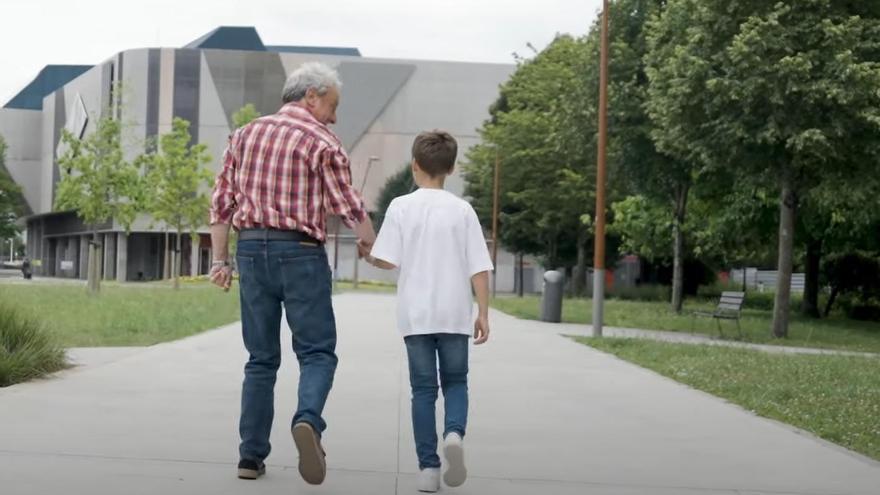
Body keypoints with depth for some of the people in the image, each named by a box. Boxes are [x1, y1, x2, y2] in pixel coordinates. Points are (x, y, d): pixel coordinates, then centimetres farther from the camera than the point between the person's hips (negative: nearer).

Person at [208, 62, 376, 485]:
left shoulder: (245, 135, 12)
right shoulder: (321, 142, -3)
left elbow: (222, 201, 10)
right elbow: (350, 208, -2)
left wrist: (220, 259, 12)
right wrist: (375, 248, 15)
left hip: (251, 250, 5)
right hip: (300, 254, -5)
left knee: (261, 358, 11)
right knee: (317, 352, 0)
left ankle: (251, 456, 9)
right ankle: (308, 421, -27)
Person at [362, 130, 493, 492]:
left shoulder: (401, 207, -3)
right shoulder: (462, 210, 0)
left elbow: (388, 261, -7)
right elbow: (479, 268, -3)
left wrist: (367, 255, 14)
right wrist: (483, 313, 3)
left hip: (416, 314, 0)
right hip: (455, 314, 0)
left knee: (423, 388, 8)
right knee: (455, 382, 15)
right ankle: (454, 433, -13)